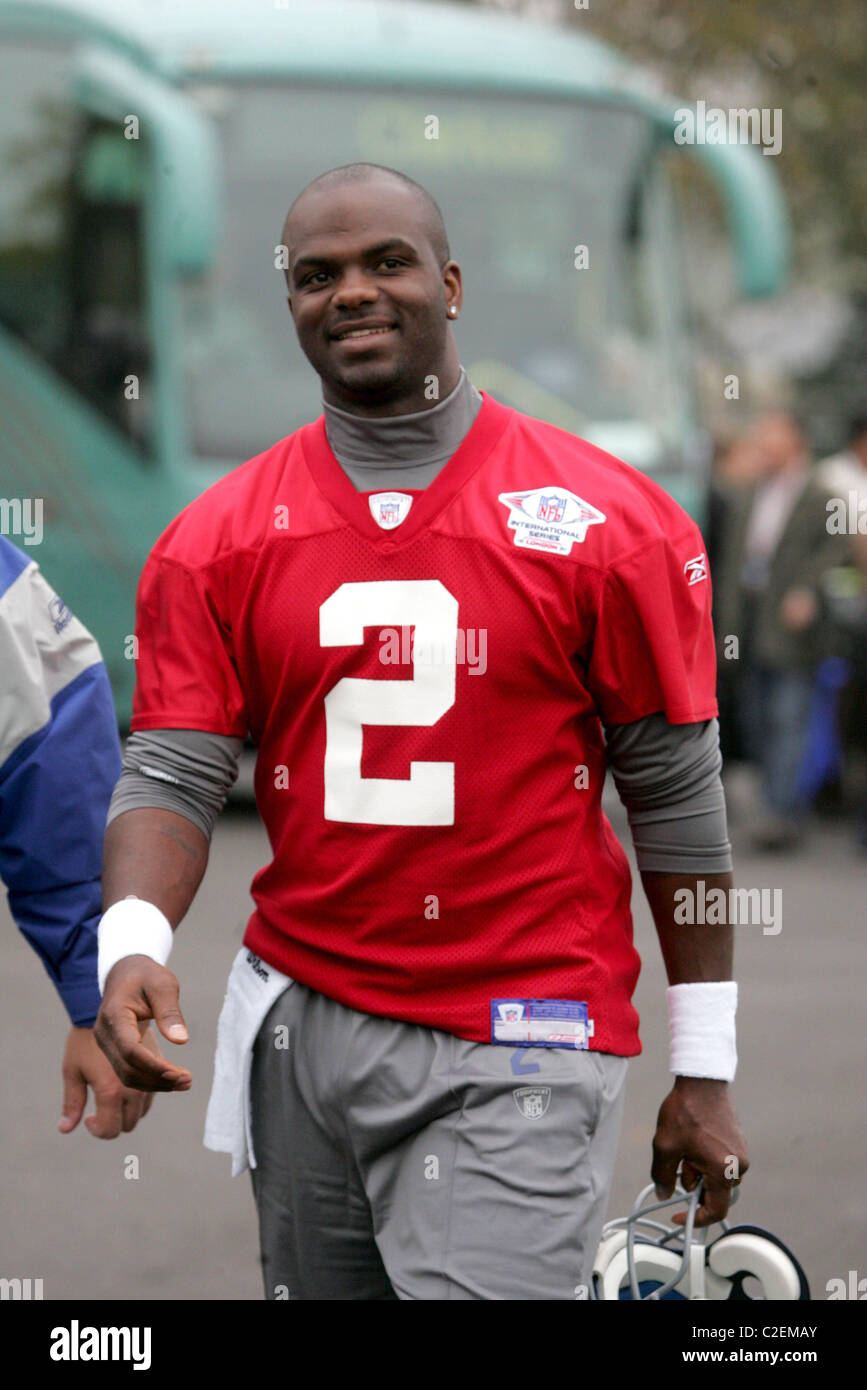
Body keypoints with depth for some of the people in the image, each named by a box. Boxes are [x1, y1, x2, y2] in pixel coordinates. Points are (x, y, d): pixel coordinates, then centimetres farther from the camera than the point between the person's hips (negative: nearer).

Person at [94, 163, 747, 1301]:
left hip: (521, 1049, -3)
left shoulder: (607, 524, -3)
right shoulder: (221, 538, 5)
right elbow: (175, 775, 0)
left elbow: (675, 799, 0)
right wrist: (132, 941, -22)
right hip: (302, 1026, 4)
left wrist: (704, 1073, 1)